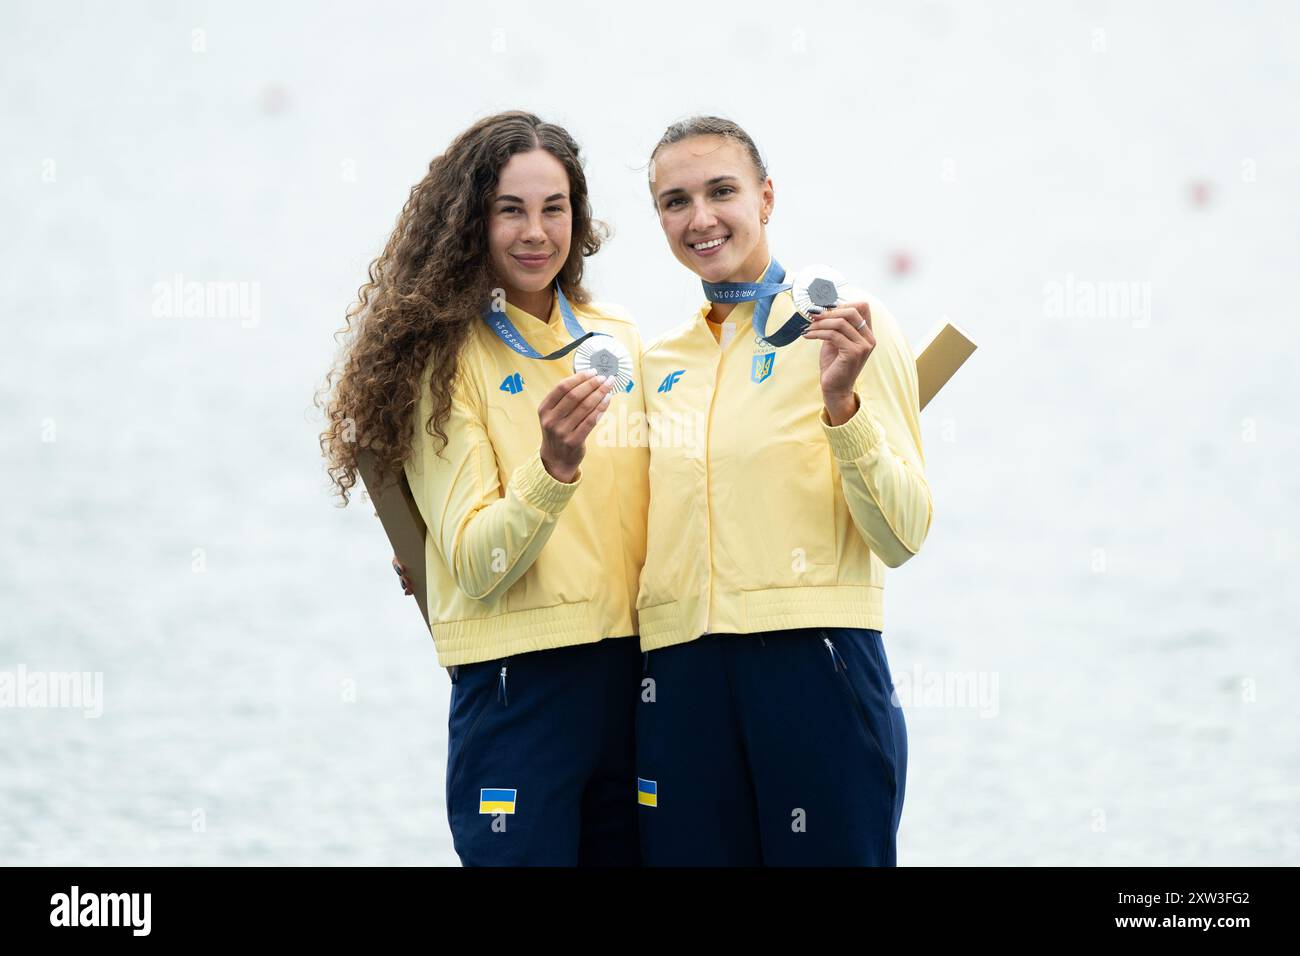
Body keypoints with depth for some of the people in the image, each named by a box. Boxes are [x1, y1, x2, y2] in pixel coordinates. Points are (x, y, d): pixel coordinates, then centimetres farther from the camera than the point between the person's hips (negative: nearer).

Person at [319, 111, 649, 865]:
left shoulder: (618, 339, 8)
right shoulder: (441, 358, -5)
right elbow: (476, 565, -14)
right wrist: (552, 466, -29)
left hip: (631, 676, 5)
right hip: (518, 683, -5)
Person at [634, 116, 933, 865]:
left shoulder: (840, 324, 0)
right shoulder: (658, 362, 14)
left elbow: (901, 536, -6)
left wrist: (841, 403, -18)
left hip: (815, 665, -4)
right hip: (681, 681, 4)